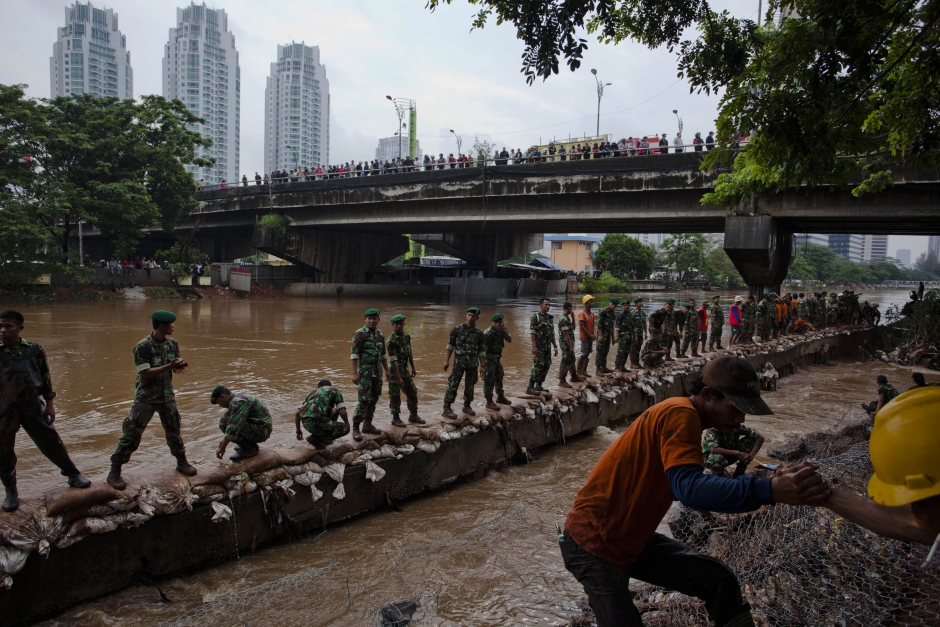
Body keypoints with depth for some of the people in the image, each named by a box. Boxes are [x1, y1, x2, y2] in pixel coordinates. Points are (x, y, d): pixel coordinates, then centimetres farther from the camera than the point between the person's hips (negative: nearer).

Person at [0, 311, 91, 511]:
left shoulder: (34, 349, -2)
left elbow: (45, 377, 6)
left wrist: (50, 403, 5)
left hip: (32, 406, 0)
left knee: (50, 442, 8)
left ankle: (73, 474, 24)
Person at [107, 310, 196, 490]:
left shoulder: (172, 343, -1)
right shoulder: (143, 346, -20)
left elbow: (176, 368, 4)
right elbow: (145, 373, -24)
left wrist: (181, 366, -20)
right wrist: (169, 366, -30)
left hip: (167, 395, 5)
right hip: (146, 397, -5)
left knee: (173, 430, 16)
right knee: (131, 434, -1)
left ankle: (182, 462, 32)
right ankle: (114, 472, 11)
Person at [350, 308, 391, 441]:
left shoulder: (380, 334, 10)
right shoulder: (359, 334, -9)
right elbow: (354, 354, -12)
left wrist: (386, 370, 17)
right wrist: (355, 373, -17)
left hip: (377, 372, 7)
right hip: (365, 372, -6)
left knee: (374, 399, 10)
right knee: (364, 400, -11)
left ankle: (367, 425, 21)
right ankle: (355, 428, -2)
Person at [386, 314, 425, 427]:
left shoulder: (407, 336, 3)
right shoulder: (391, 341, -20)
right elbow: (393, 360, -22)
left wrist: (413, 368, 14)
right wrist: (398, 377, -23)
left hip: (406, 370, 7)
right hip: (395, 371, -7)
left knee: (412, 393, 13)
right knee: (395, 396, 2)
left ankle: (413, 416, 26)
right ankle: (396, 418, 15)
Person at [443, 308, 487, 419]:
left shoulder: (479, 333, 3)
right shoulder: (457, 329, -2)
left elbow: (481, 351, 7)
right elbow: (450, 345, 2)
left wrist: (482, 366, 4)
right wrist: (447, 360, -2)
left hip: (473, 363, 3)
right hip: (459, 362, -2)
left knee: (470, 386, 9)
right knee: (453, 385, -5)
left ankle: (467, 406, 25)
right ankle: (446, 409, -1)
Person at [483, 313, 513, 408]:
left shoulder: (502, 330, 1)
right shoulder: (488, 333, -22)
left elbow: (510, 340, -4)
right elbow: (483, 347, -21)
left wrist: (504, 331, -19)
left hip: (498, 357, 8)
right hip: (489, 358, -8)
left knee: (499, 377, 21)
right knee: (489, 380, -5)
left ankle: (500, 397, 37)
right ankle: (489, 402, 2)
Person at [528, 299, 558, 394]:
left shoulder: (550, 318, 15)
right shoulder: (535, 317, -8)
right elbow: (532, 332, -14)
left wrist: (555, 346, 16)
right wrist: (534, 346, -20)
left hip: (548, 347, 8)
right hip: (539, 347, -8)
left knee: (546, 366, 8)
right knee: (538, 366, -12)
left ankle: (539, 386, 18)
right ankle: (530, 388, -10)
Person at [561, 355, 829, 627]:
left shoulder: (683, 417, 8)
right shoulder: (679, 414, -22)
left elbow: (696, 489, 12)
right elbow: (689, 488, -36)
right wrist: (769, 491, -42)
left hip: (632, 539, 9)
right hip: (593, 541, -9)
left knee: (719, 581, 6)